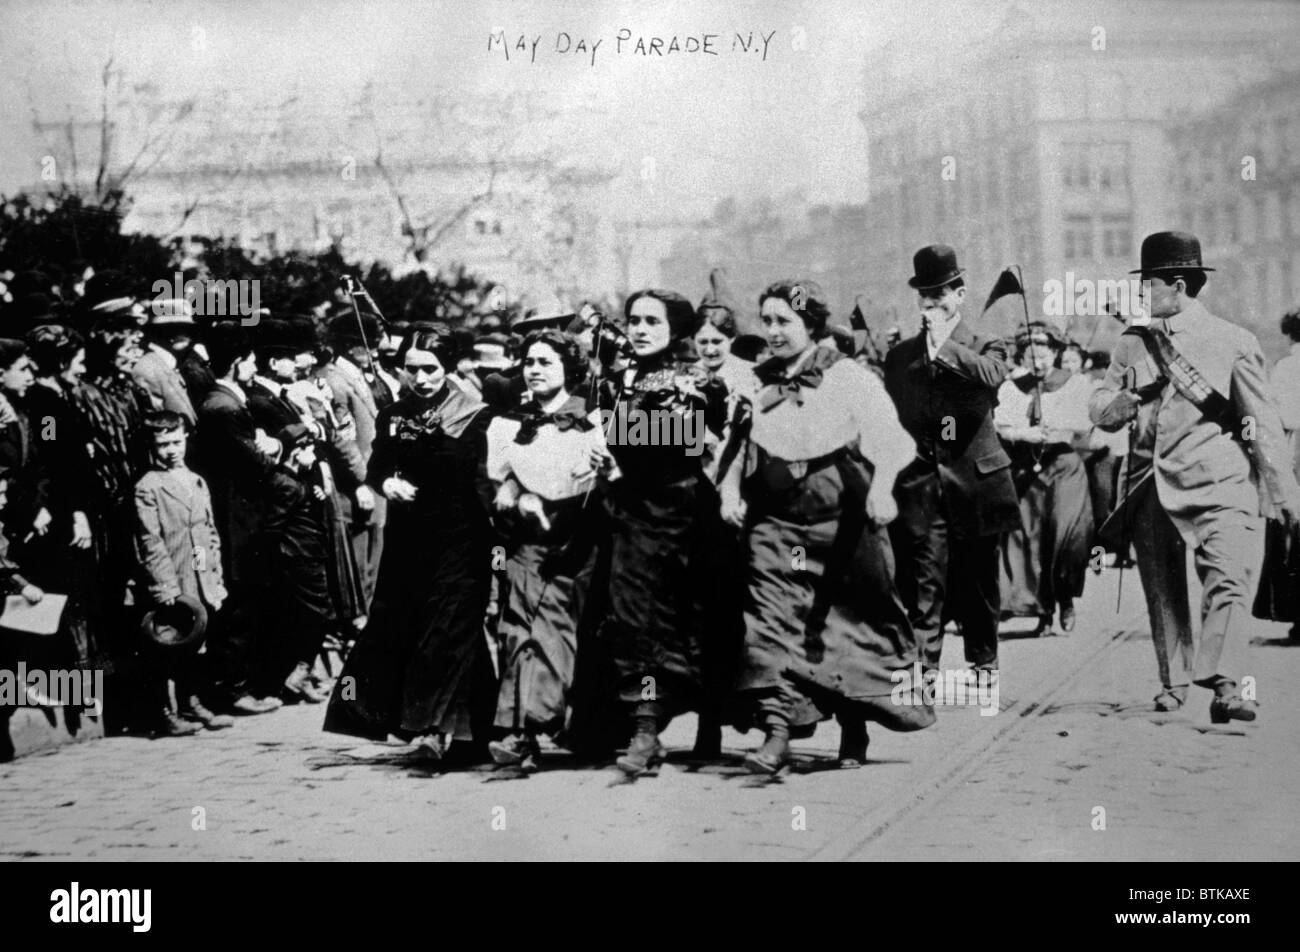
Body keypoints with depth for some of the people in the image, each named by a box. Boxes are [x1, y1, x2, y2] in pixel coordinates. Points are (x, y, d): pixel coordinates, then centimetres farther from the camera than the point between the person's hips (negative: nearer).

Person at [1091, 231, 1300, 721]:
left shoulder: (1233, 342, 2)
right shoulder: (1133, 342, 13)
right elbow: (1100, 406, 15)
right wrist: (1120, 404, -10)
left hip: (1217, 486, -4)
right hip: (1152, 490, 4)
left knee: (1229, 584, -18)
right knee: (1162, 592, 10)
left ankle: (1222, 685, -25)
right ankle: (1174, 682, 23)